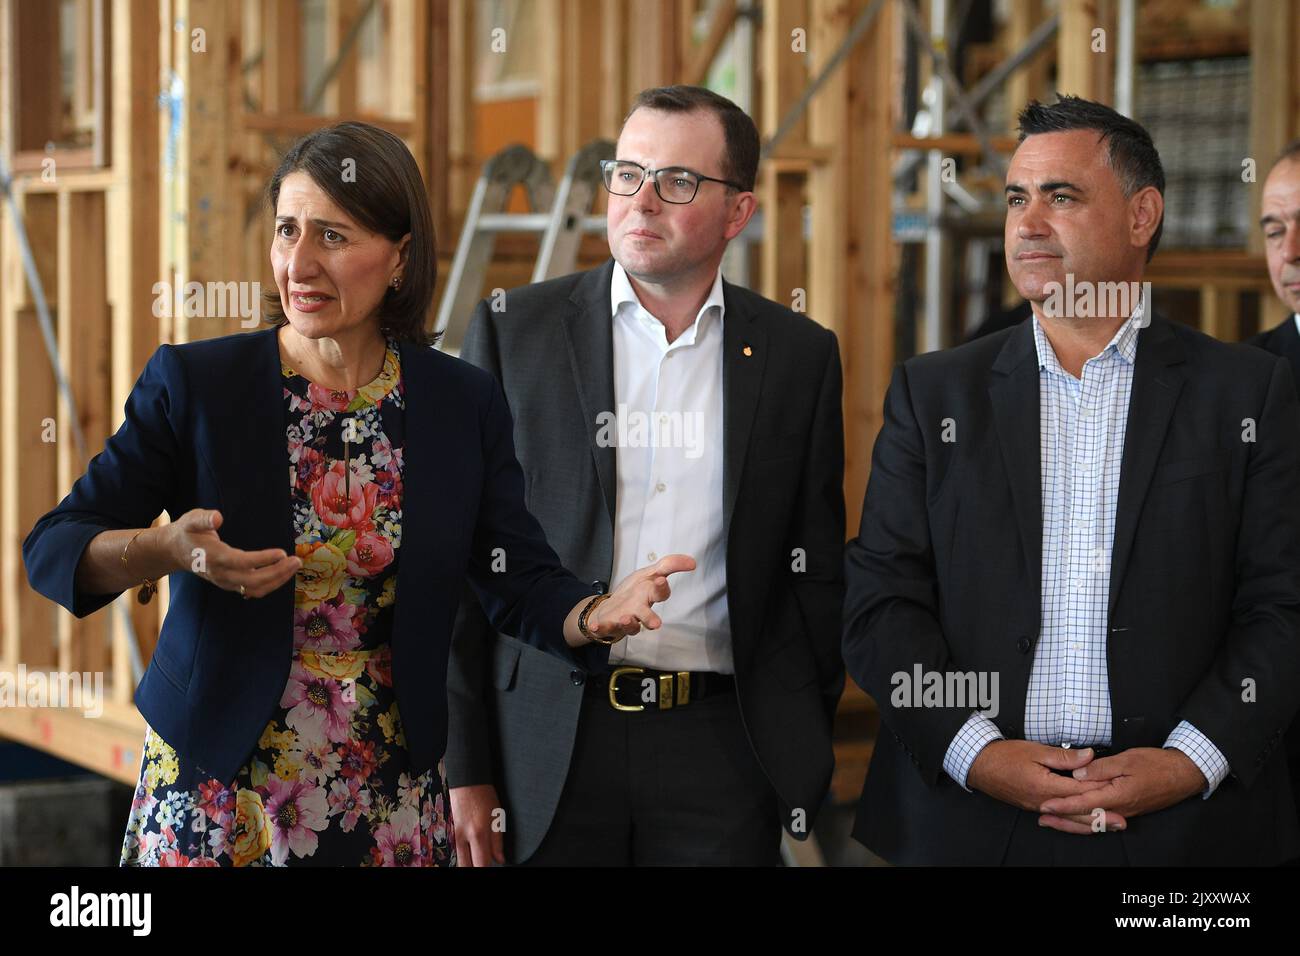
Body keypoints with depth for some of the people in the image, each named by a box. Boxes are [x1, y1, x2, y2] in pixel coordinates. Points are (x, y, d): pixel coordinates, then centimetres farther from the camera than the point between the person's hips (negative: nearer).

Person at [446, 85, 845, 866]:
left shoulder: (799, 355, 5)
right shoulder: (512, 333, 2)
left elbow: (817, 574, 9)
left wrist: (804, 757, 4)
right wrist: (462, 767, -3)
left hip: (721, 748, 1)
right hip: (546, 751, 0)